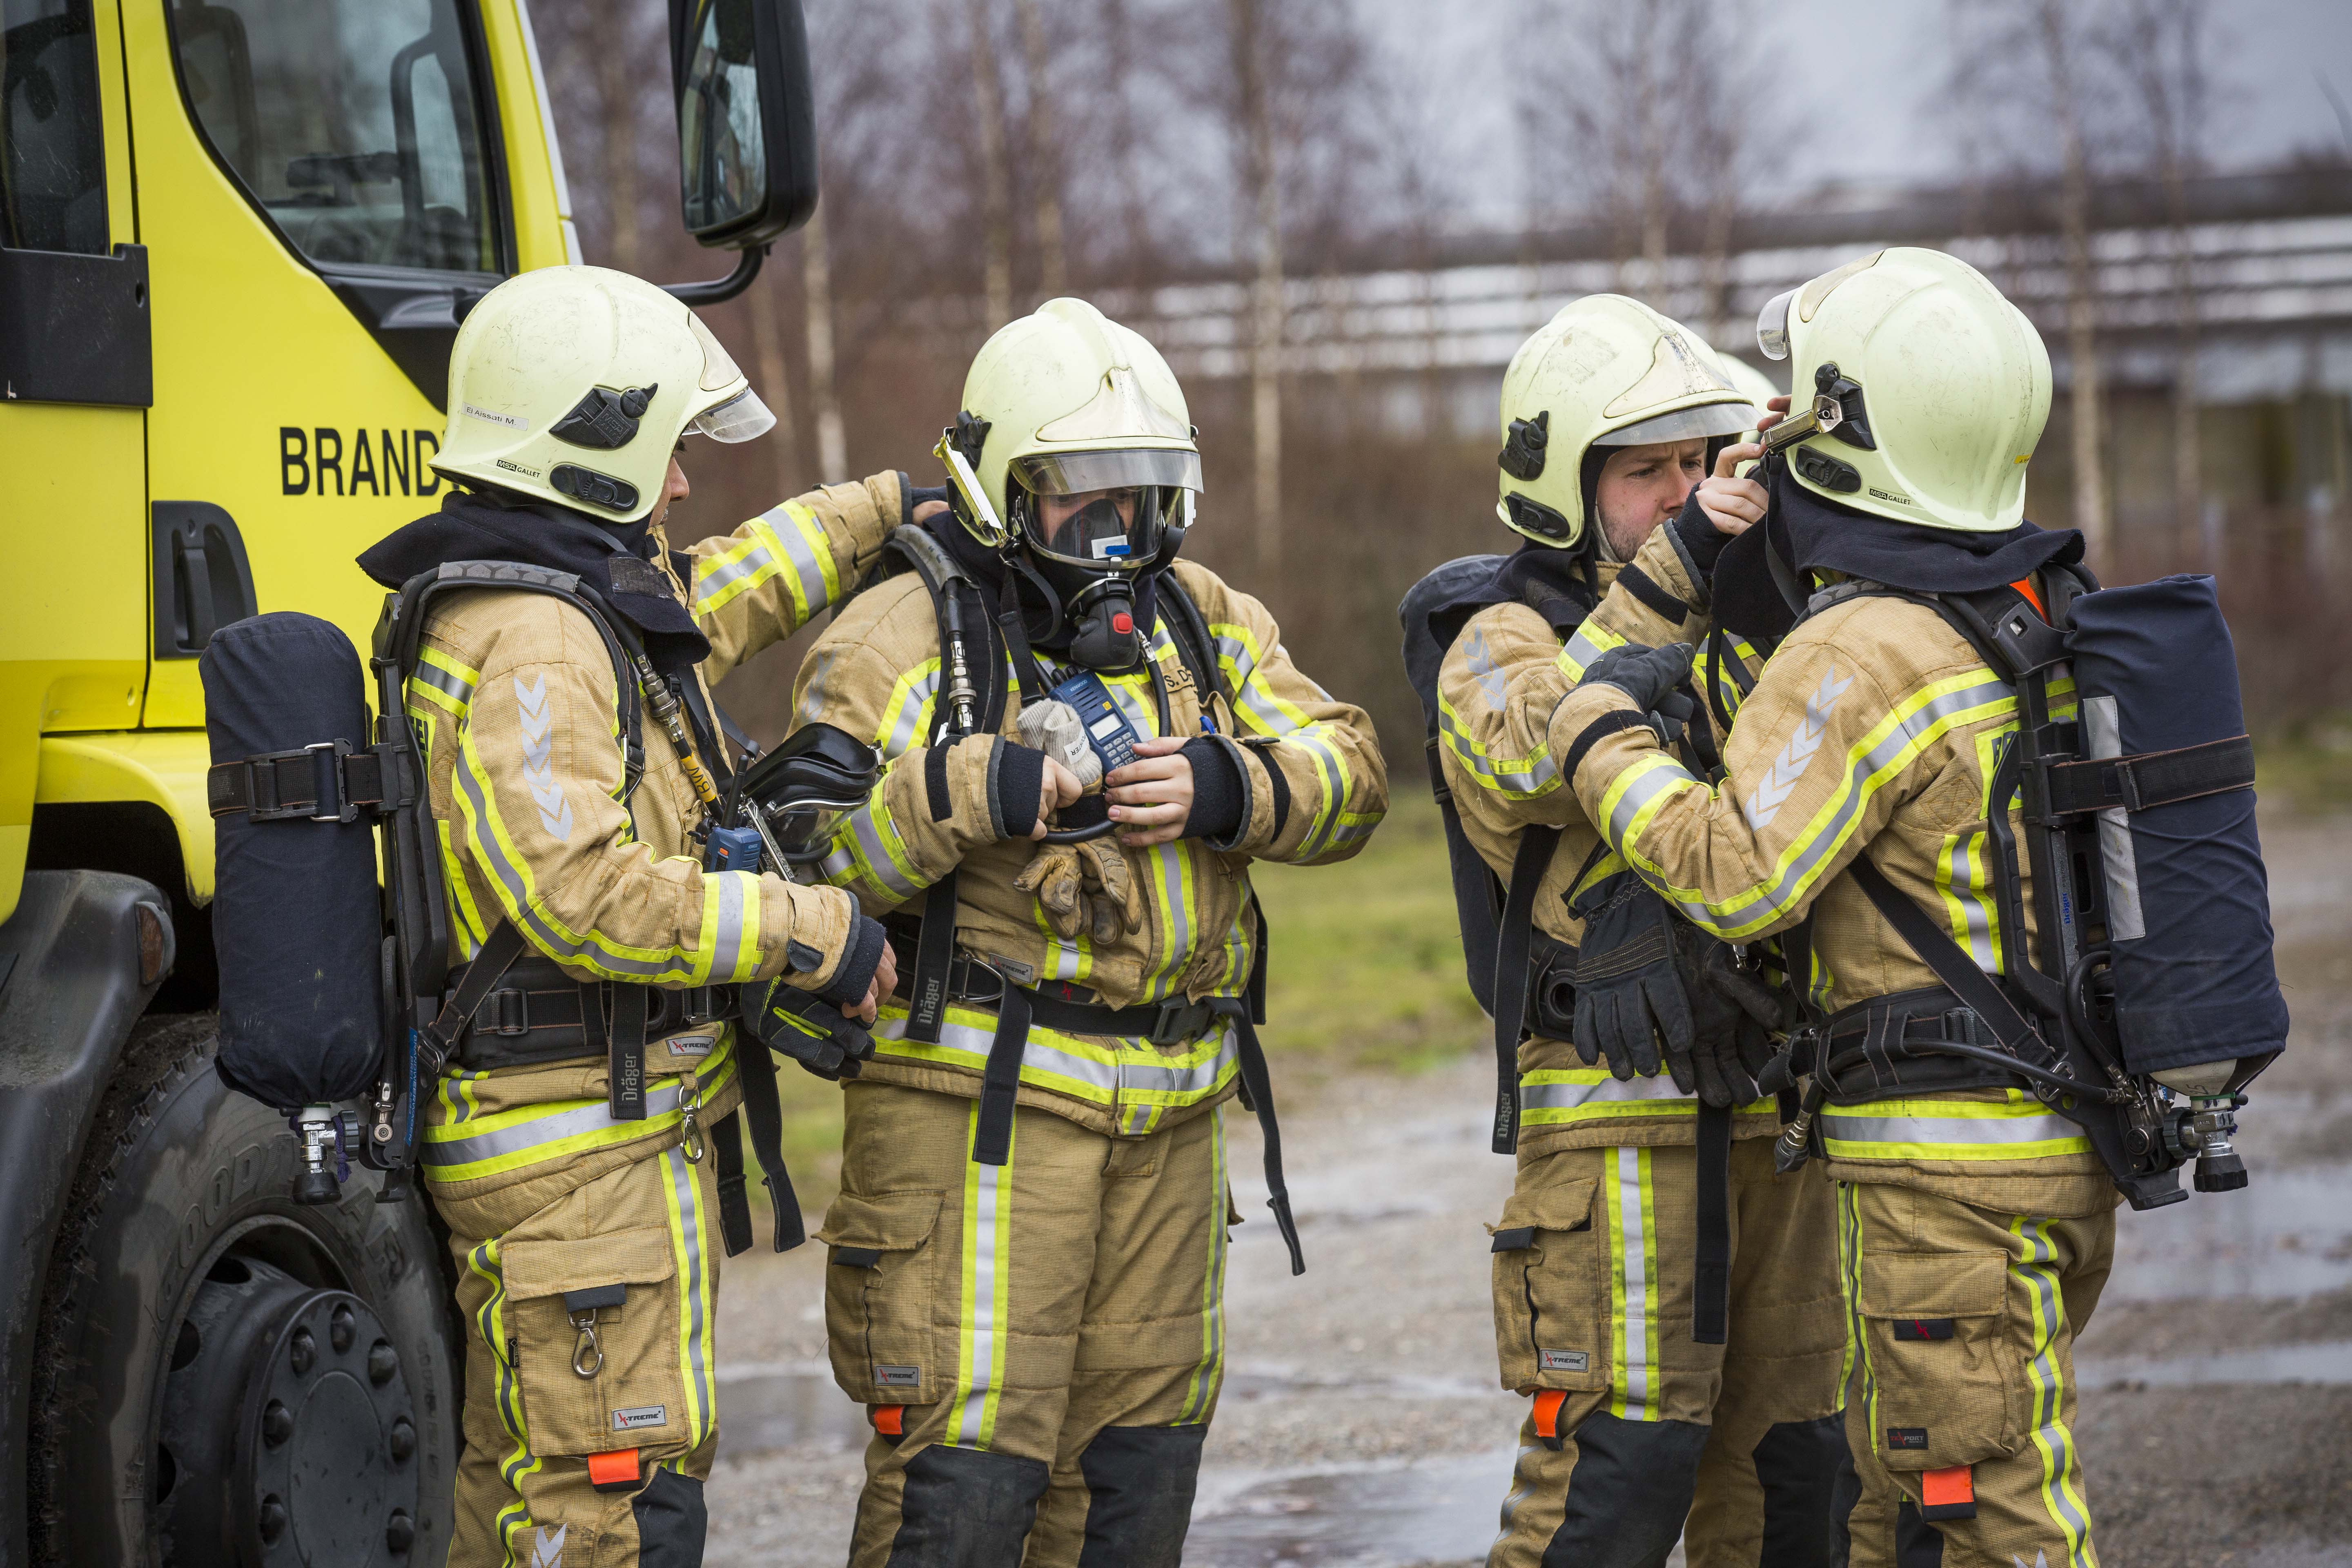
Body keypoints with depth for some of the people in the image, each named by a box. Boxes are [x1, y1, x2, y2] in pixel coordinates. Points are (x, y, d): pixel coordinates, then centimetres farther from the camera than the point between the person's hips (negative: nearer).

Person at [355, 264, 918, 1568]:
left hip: (624, 1133, 11)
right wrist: (816, 931, -19)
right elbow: (588, 896, -27)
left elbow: (719, 593, 36)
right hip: (585, 1152, -11)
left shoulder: (587, 606, 14)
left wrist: (887, 508, 36)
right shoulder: (531, 642, -19)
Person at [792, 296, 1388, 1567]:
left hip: (1167, 1119, 6)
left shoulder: (1202, 623, 14)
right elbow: (816, 848, -14)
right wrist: (971, 792, -28)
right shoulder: (901, 638, -4)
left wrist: (1228, 788, -13)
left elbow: (1347, 777, 6)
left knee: (1138, 1463, 13)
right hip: (979, 1113, -6)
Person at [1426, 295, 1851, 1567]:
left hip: (1775, 1108, 7)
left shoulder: (1745, 622, 16)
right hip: (1624, 1115, -6)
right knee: (1620, 1461, -11)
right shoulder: (1508, 639, -3)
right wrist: (1670, 570, -31)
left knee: (1791, 1463, 9)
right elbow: (1533, 757, -25)